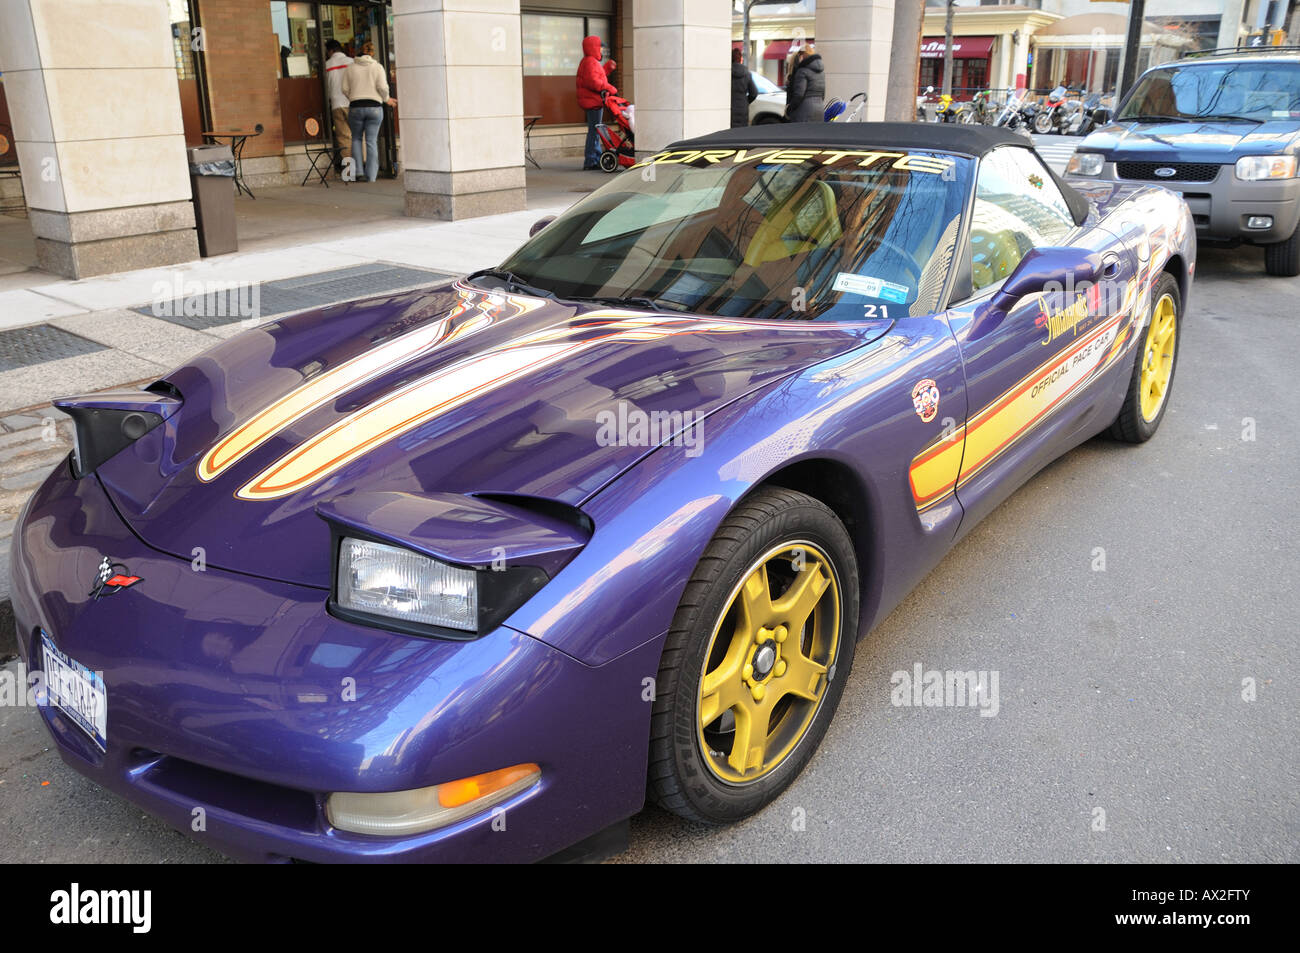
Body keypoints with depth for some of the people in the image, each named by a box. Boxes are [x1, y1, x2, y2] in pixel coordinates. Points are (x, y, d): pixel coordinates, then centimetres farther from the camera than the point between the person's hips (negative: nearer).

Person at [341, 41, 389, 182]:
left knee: (356, 139, 17)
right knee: (372, 141, 2)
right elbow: (382, 87, -8)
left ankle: (358, 170, 6)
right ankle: (371, 176, -1)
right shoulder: (378, 67, 1)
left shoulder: (350, 68, 6)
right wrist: (386, 99, 11)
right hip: (374, 107, -1)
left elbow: (345, 88, 4)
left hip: (356, 107, 1)